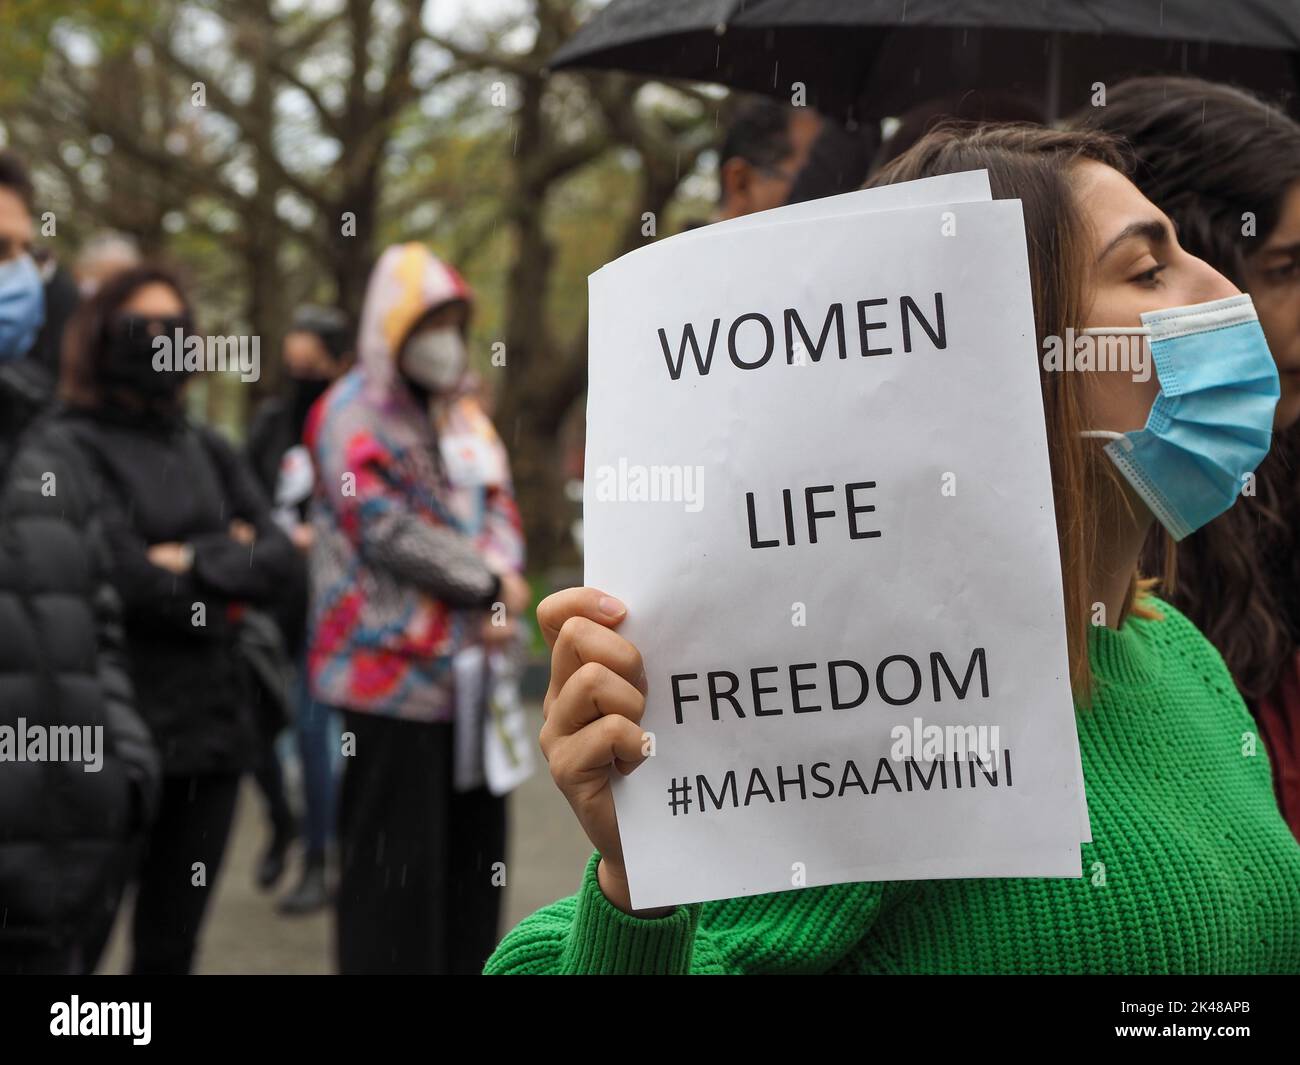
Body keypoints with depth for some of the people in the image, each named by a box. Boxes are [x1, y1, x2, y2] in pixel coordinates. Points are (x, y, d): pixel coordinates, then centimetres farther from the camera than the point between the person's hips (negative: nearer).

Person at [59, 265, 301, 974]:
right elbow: (128, 578, -15)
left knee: (172, 941, 11)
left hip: (212, 722, 6)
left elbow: (280, 557, 4)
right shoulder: (79, 447, -5)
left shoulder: (206, 451, 16)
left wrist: (194, 563, -9)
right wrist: (231, 572, -3)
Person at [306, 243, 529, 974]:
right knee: (397, 861, -4)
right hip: (394, 672, -8)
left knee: (474, 849, 13)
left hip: (462, 664, 8)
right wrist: (491, 584, -12)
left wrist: (500, 583, -2)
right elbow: (387, 530, -16)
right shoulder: (354, 416, -6)